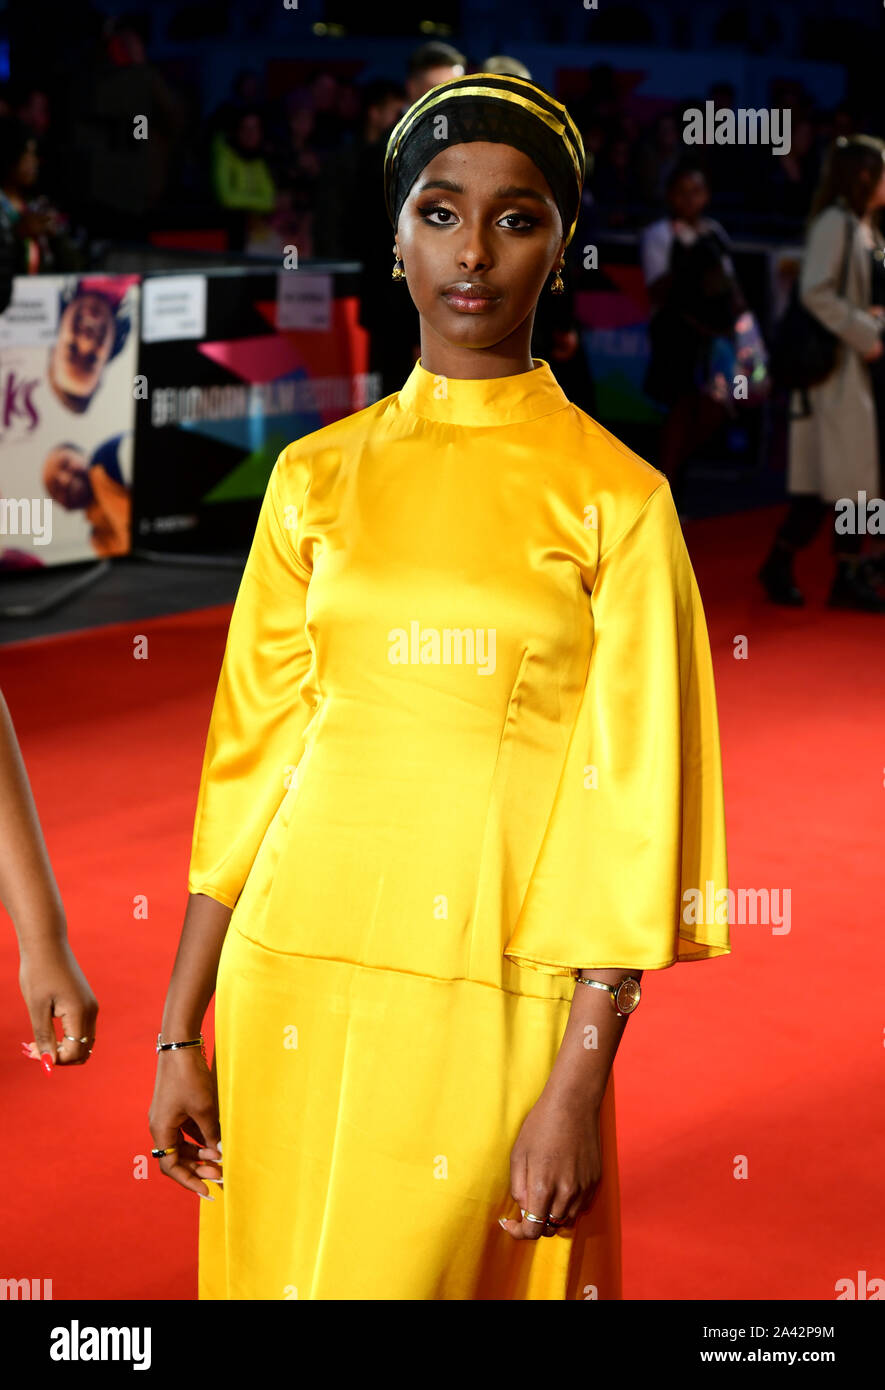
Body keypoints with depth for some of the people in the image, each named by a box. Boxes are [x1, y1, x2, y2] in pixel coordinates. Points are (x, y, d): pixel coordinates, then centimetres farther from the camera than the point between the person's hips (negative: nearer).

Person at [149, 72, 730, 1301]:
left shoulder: (617, 497, -2)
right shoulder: (317, 477, 6)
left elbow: (628, 796, -6)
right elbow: (250, 754, 6)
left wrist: (580, 1080, -13)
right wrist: (180, 1032, 4)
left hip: (494, 1004, -3)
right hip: (295, 976, 3)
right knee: (275, 1269, 13)